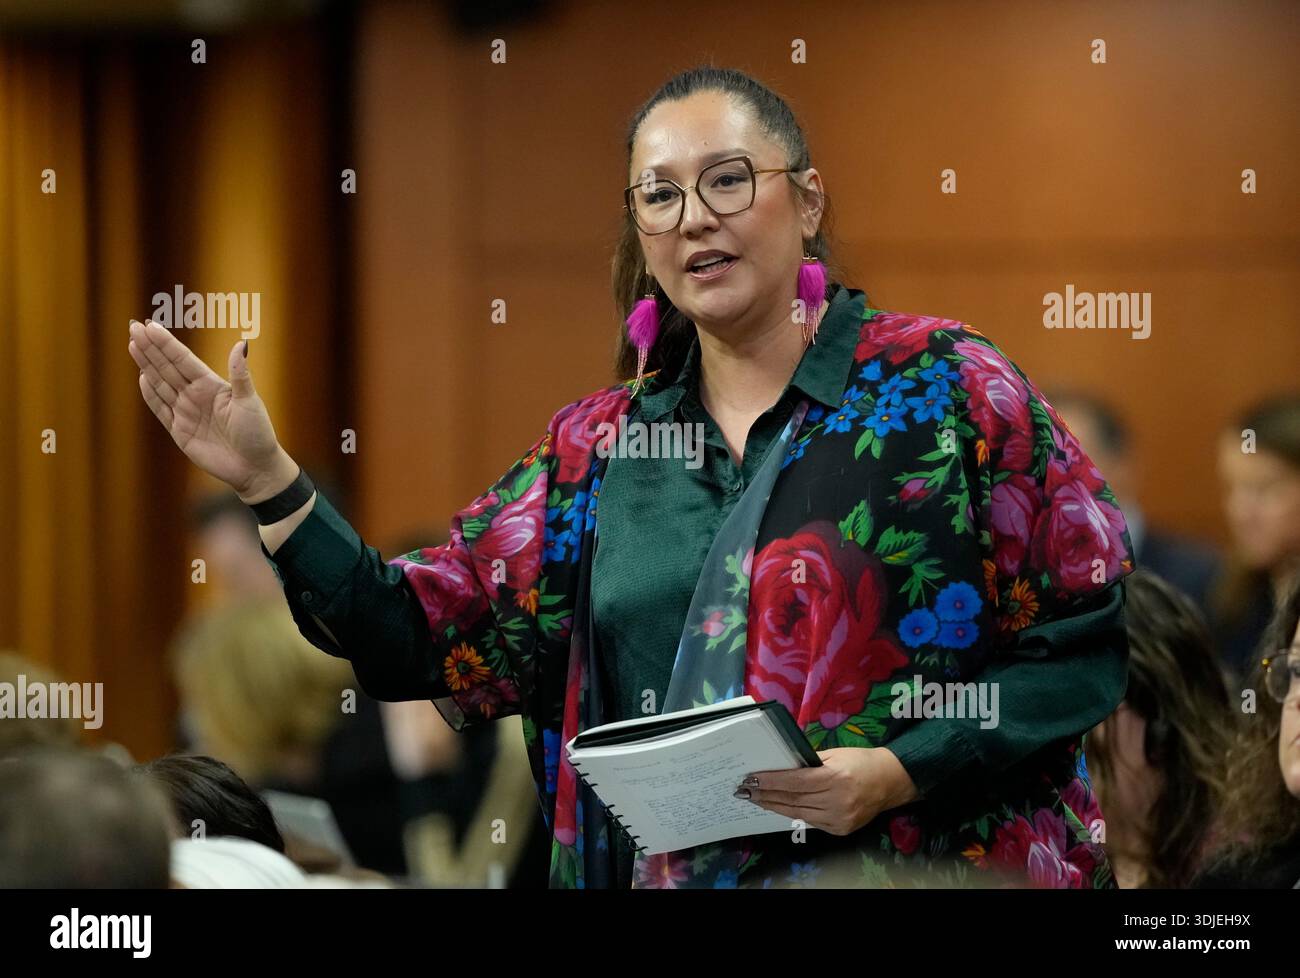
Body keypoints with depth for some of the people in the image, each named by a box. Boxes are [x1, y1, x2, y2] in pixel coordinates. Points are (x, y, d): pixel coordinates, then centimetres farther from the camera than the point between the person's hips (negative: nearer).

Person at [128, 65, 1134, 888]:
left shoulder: (949, 388, -3)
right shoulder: (599, 446, 10)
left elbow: (1084, 648, -5)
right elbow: (427, 639, 5)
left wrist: (901, 772, -17)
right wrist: (269, 482, -4)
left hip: (923, 865, -4)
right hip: (656, 869, 4)